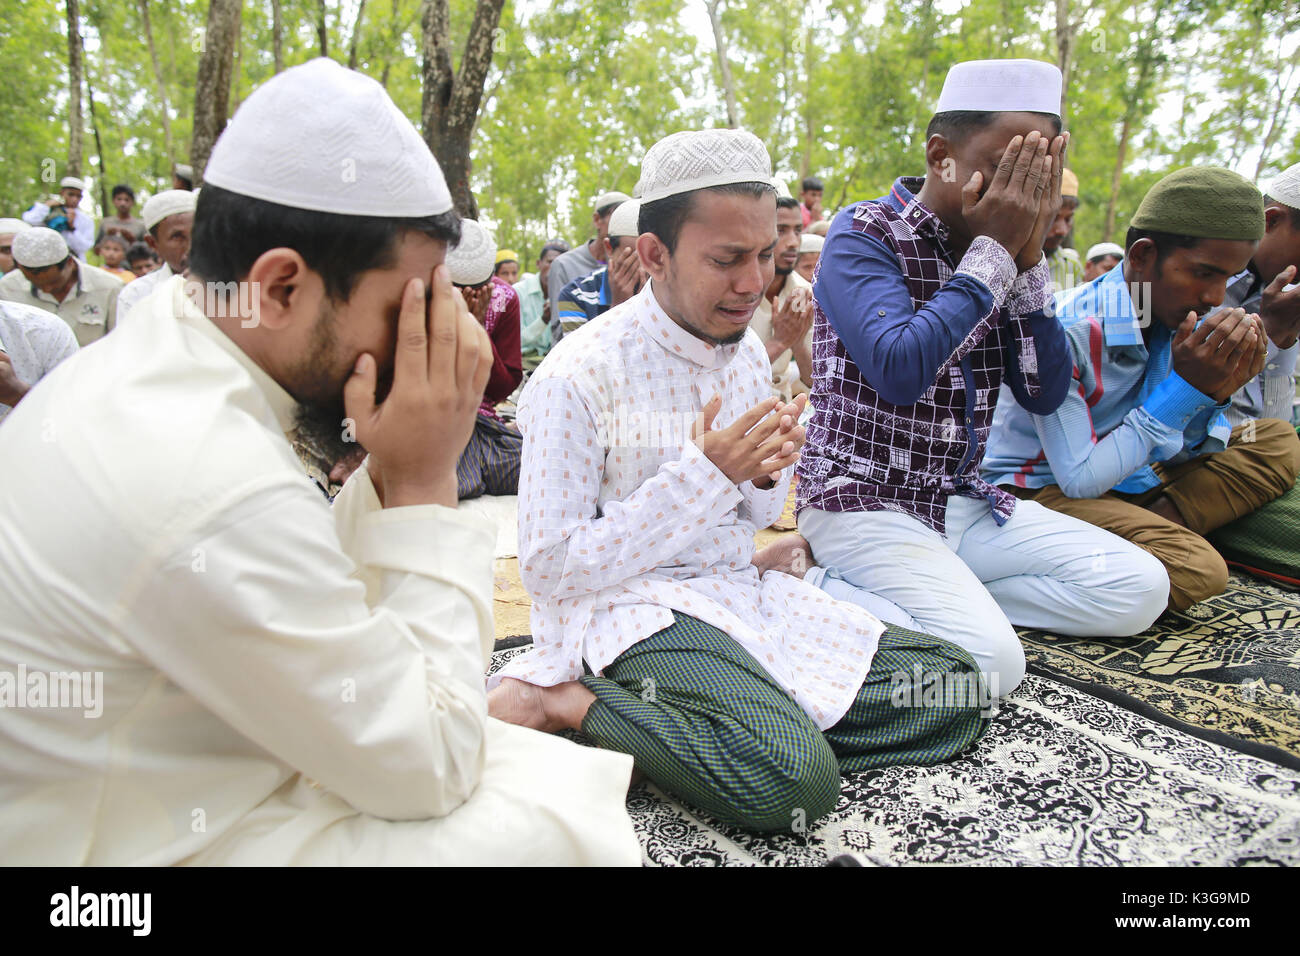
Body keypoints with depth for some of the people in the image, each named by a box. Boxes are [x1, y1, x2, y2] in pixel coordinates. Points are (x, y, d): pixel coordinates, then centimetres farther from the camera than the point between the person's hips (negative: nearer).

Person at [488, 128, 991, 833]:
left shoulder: (747, 353, 8)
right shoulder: (577, 376, -14)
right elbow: (549, 570, -15)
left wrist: (763, 473, -8)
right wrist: (706, 474, -19)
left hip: (740, 591, 9)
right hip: (627, 606, -8)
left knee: (952, 689, -5)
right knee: (792, 778, -31)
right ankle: (559, 699, -11)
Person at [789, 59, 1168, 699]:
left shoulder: (999, 255, 9)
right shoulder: (863, 235, -10)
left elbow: (1045, 394, 3)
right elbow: (901, 374, -26)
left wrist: (1028, 259, -7)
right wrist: (992, 251, -17)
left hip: (962, 502, 8)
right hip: (863, 501, -7)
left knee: (1139, 588, -1)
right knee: (990, 663, -26)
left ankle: (937, 596, -4)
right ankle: (822, 586, -7)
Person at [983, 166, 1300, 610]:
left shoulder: (1176, 321, 1)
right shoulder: (1063, 332, -23)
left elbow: (1178, 455, 9)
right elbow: (1079, 481, -25)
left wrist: (1215, 393, -12)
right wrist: (1183, 389, -23)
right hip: (1043, 491, -9)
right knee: (1197, 570, -30)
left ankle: (1154, 529, -12)